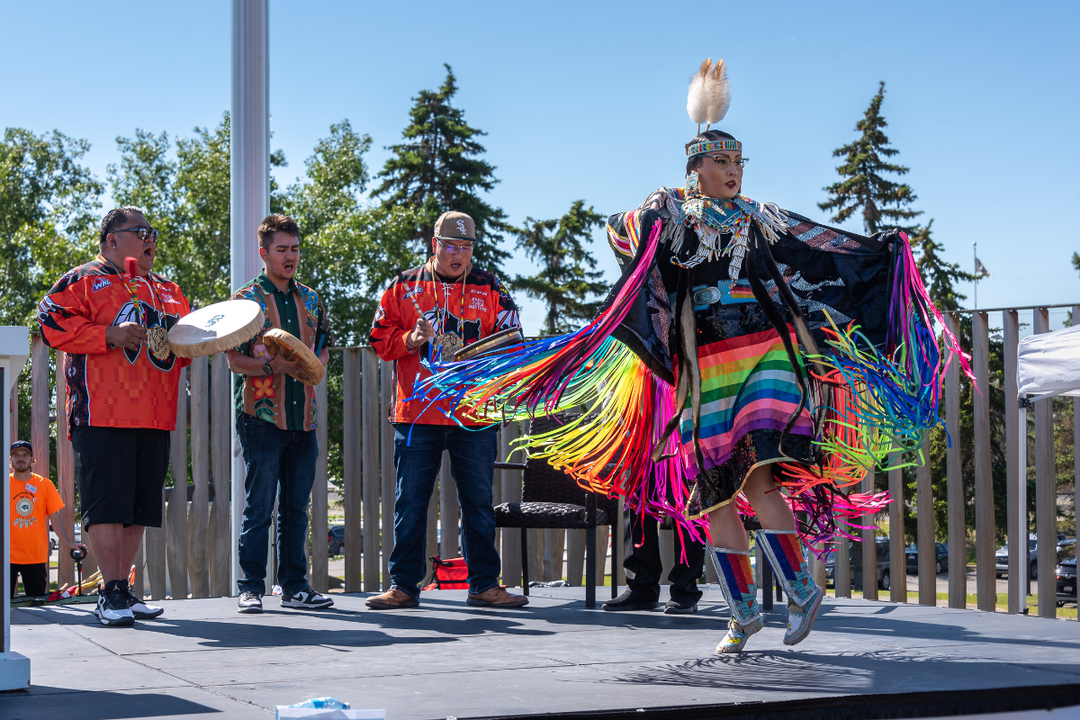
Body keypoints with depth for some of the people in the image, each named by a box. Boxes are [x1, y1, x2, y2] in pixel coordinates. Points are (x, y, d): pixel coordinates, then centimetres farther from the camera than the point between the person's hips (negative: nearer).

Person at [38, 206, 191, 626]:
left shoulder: (168, 292, 24)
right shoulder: (82, 281, 5)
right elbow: (51, 323, -7)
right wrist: (109, 335, -14)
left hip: (155, 418, 6)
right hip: (102, 415, -6)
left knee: (139, 506, 6)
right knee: (108, 501, -10)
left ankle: (121, 591, 13)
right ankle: (112, 592, -6)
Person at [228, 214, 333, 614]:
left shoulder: (311, 300, 15)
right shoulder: (246, 300, -1)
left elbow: (323, 348, 20)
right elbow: (235, 360, -5)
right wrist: (273, 365, -20)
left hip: (303, 416, 5)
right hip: (262, 416, -5)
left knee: (297, 507, 9)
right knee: (259, 508, -3)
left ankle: (294, 585, 15)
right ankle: (251, 588, 4)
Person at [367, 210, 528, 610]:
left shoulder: (490, 288, 8)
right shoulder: (404, 286, 8)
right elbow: (380, 340, 8)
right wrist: (412, 339, -11)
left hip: (474, 412, 0)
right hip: (417, 411, 0)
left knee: (478, 501, 5)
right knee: (410, 501, 3)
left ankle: (484, 585, 13)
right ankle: (403, 585, 10)